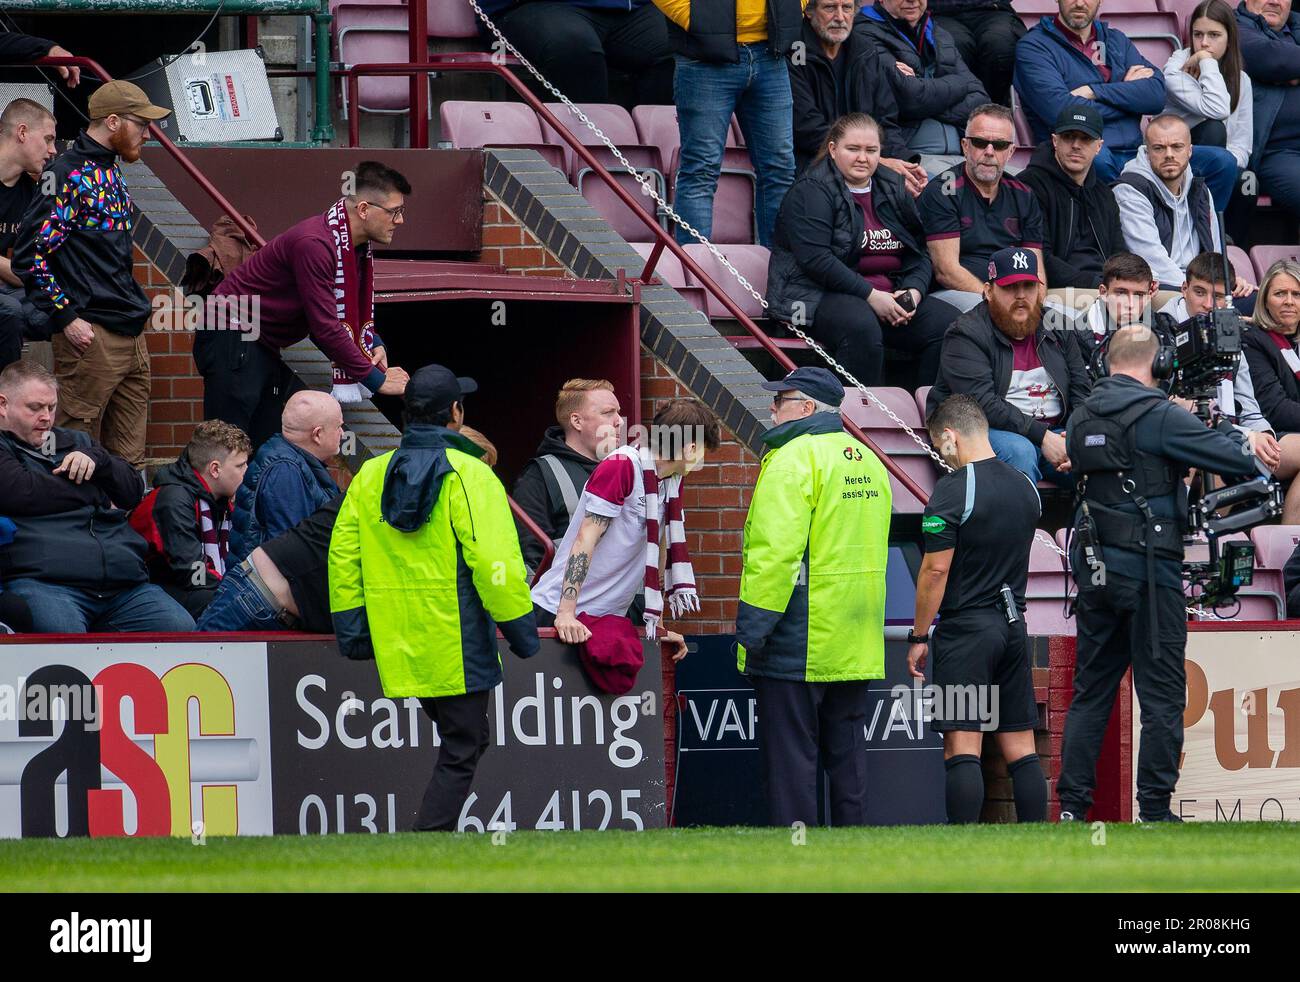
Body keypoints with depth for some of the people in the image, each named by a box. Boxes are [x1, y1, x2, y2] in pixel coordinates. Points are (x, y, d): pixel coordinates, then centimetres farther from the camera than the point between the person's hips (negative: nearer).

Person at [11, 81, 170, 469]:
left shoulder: (111, 172, 16)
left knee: (128, 458, 10)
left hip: (131, 334, 9)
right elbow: (31, 255, -16)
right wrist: (66, 319, -16)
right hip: (91, 336, -9)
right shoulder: (68, 175, -12)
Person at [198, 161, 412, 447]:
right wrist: (376, 380, -20)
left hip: (266, 348, 10)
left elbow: (354, 309, 21)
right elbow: (325, 327, -27)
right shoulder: (314, 244, -26)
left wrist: (373, 344, -1)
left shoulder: (359, 246, 5)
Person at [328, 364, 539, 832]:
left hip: (398, 647, 6)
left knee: (462, 739, 23)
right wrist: (520, 626, -8)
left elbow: (343, 555, 9)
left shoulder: (370, 477, 7)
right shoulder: (468, 476, -12)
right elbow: (494, 563, -17)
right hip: (457, 646, -6)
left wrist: (350, 626, 15)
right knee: (461, 752, -1)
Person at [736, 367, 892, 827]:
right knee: (846, 753, 12)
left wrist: (752, 629, -17)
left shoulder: (793, 459, -13)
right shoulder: (867, 460, 14)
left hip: (797, 646, -8)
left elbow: (775, 551, -20)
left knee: (789, 755, -4)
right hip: (855, 646, 8)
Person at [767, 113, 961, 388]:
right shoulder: (811, 192, -3)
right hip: (820, 295, -6)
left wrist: (914, 291, -6)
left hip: (891, 294, 6)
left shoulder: (894, 189, 17)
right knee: (861, 327, -39)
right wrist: (871, 296, -19)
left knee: (947, 322, -18)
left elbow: (920, 252, 17)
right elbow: (815, 258, -15)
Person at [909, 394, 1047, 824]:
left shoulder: (953, 490, -13)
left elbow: (935, 570, -14)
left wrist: (918, 636, -6)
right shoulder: (1025, 487, 9)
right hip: (1013, 625, 7)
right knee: (1020, 748, 8)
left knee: (962, 749, -8)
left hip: (965, 628, -7)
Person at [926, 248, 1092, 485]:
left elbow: (1082, 393, 11)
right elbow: (981, 403, -17)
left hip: (1053, 434, 5)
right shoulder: (966, 335, -4)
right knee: (1019, 451, -37)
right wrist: (1043, 436, -22)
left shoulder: (1057, 330, 15)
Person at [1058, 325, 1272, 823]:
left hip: (1095, 569, 6)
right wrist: (1243, 440, 9)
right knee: (1162, 694, 0)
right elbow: (1238, 460, -15)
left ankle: (1072, 805, 9)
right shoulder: (1158, 416, -13)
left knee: (1090, 692, 12)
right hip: (1150, 569, -6)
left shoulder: (1082, 418, 7)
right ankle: (1155, 811, -1)